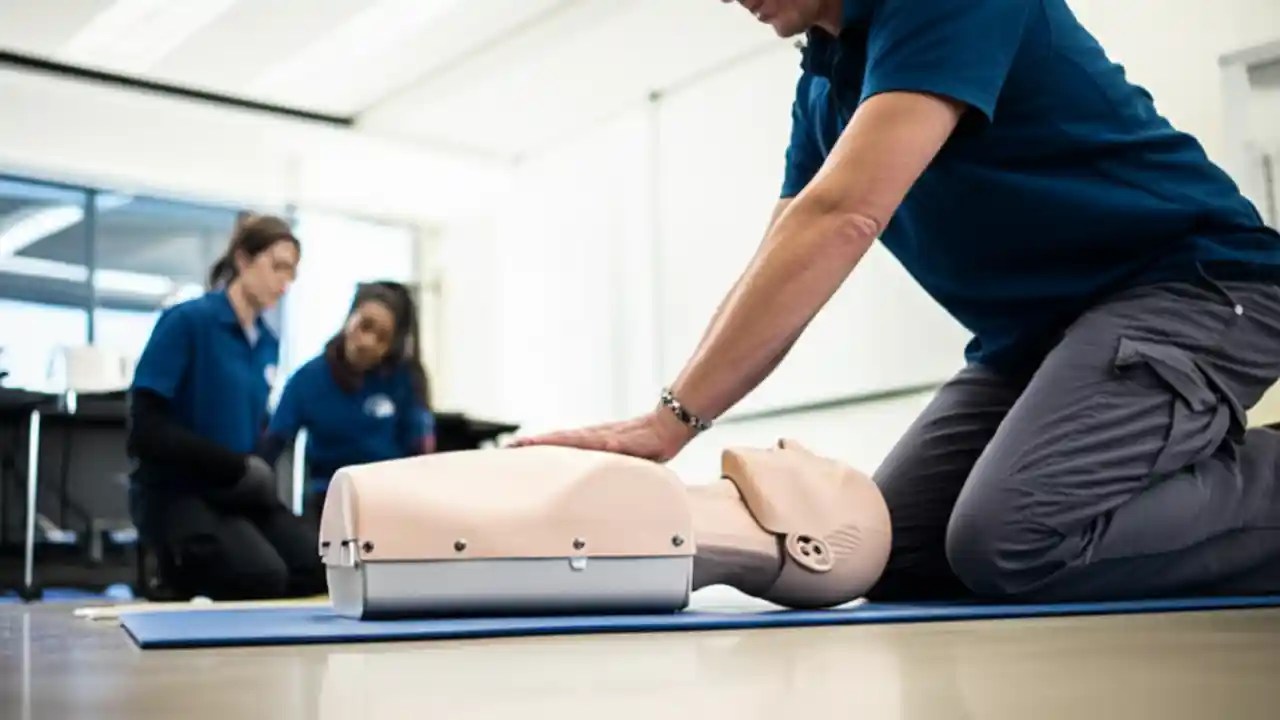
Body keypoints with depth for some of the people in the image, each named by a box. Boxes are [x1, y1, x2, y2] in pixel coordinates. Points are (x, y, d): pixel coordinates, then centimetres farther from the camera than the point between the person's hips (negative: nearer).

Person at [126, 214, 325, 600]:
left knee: (319, 572, -16)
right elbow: (147, 428, -17)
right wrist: (239, 467, -17)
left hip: (239, 493, 7)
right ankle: (182, 568, 0)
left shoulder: (267, 343, 10)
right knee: (263, 578, -29)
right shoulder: (187, 320, -11)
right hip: (175, 492, -7)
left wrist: (262, 471, -2)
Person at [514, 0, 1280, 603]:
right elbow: (780, 273, 9)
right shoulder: (824, 84, 9)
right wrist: (668, 421, -3)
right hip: (1031, 331, 9)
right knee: (888, 556, -1)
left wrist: (672, 419, -31)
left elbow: (842, 218, -30)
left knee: (1010, 538, -29)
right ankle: (1191, 469, 10)